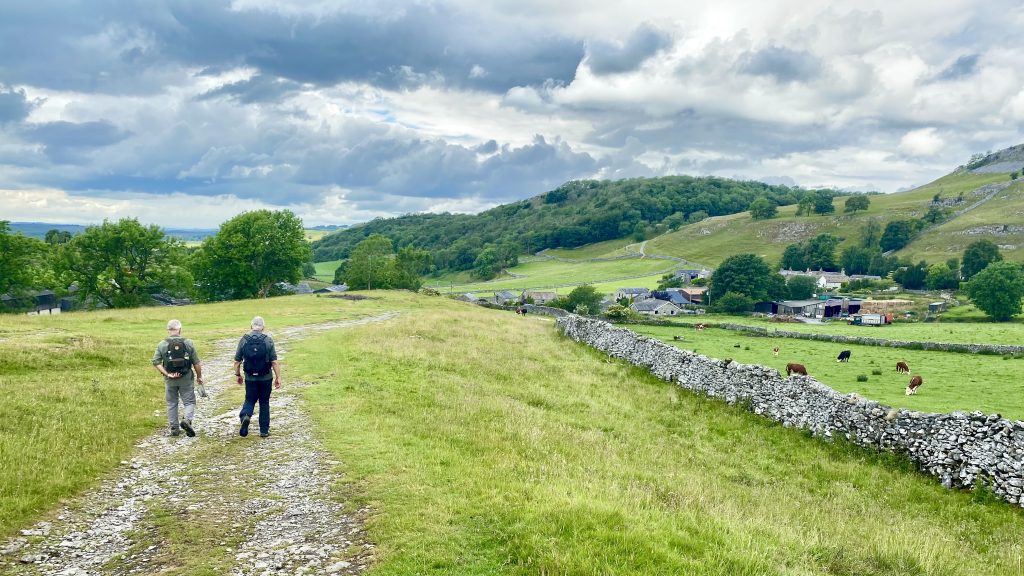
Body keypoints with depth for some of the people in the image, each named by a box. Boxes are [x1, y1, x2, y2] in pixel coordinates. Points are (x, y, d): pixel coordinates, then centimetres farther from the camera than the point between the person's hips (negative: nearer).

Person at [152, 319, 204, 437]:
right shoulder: (188, 343, -5)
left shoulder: (162, 345, -2)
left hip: (170, 380, 1)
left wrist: (167, 374, -9)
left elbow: (156, 362, -10)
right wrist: (199, 376, 8)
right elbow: (196, 363, -3)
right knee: (189, 402, 6)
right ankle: (187, 420, -18)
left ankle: (174, 428, 15)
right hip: (186, 379, -1)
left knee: (172, 404, 13)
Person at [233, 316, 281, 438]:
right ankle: (264, 430, 16)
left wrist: (238, 375, 15)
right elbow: (274, 362, -9)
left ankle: (245, 416, -15)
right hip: (266, 378, 0)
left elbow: (237, 361, 0)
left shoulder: (244, 340, -5)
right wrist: (278, 377, -1)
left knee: (250, 400, 15)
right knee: (264, 403, 12)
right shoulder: (268, 340, -8)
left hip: (250, 378, 1)